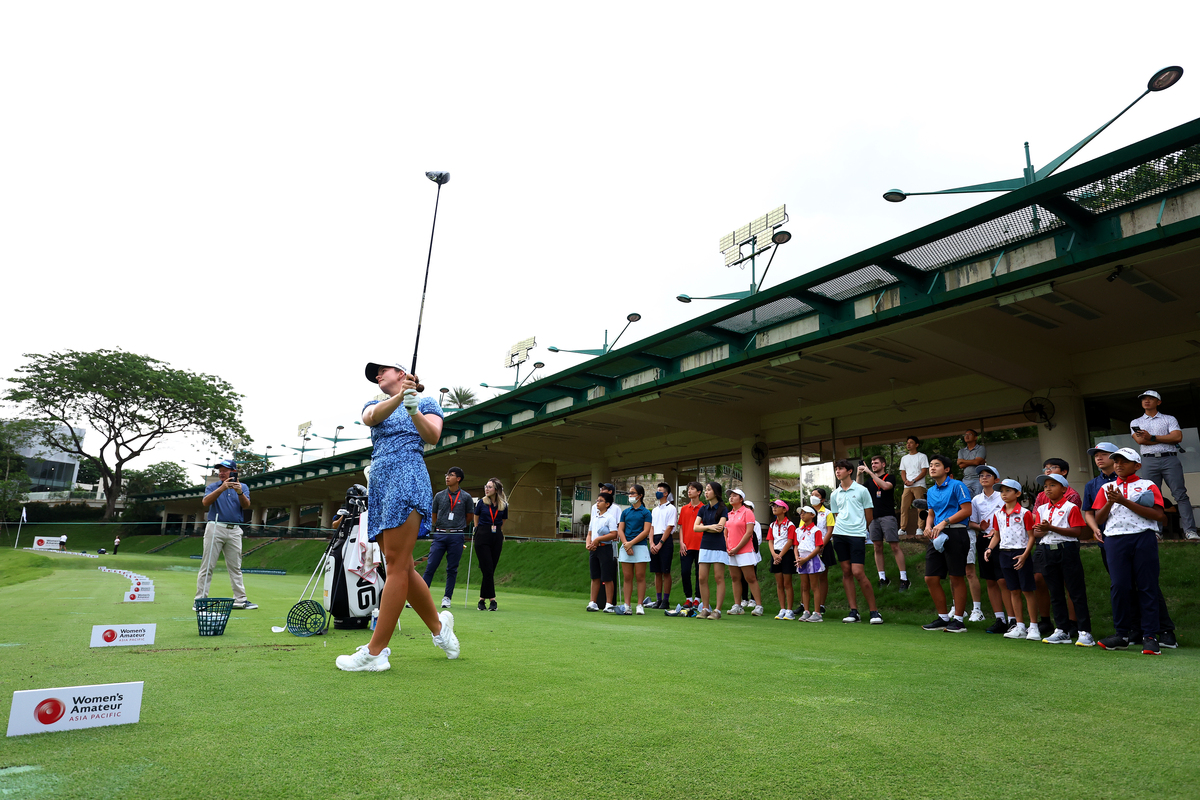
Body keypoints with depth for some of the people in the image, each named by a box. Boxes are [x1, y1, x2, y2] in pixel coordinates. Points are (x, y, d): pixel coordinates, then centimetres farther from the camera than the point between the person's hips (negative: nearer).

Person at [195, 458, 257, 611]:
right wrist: (222, 488, -25)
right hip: (215, 528, -1)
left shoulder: (242, 487, 11)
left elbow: (246, 505, -5)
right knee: (207, 566, -3)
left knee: (235, 567, 4)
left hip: (234, 530, 2)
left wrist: (240, 493, -24)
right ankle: (200, 599, 2)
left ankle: (240, 600, 6)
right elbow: (206, 502, -12)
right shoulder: (212, 487, 8)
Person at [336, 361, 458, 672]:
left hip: (407, 480, -6)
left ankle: (375, 652, -10)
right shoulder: (374, 404, 23)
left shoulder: (426, 402, 12)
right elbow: (370, 418, -4)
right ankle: (438, 624, 22)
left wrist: (413, 410, -21)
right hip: (379, 483, 6)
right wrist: (398, 398, -23)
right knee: (401, 566, 5)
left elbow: (432, 437, -6)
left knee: (396, 563, -11)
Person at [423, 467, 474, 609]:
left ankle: (447, 597, 13)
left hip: (457, 536, -1)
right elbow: (433, 515, 19)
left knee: (452, 569, 3)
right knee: (430, 566, -2)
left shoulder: (466, 497, 2)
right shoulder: (439, 496, 8)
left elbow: (470, 517, 13)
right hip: (439, 535, 1)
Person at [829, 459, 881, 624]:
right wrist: (842, 527, 10)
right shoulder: (834, 494, 12)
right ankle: (853, 611, 10)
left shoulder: (861, 490, 0)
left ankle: (874, 611, 2)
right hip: (839, 535, 4)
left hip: (857, 535, -4)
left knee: (858, 573, -10)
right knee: (846, 572, 4)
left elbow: (869, 516, 6)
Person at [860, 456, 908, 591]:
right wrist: (859, 475, -2)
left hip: (887, 516, -5)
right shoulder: (870, 481, 16)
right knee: (878, 548, 5)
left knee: (895, 547, -8)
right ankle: (882, 578, 11)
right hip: (873, 517, 5)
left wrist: (869, 472, -19)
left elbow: (885, 486, -19)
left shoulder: (889, 478, 2)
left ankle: (904, 578, -4)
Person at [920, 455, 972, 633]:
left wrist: (944, 523, -15)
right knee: (931, 578, 4)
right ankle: (943, 618, 17)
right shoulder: (931, 491, 18)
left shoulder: (957, 486, -4)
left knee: (957, 578, -1)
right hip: (937, 537, 8)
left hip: (955, 533, -7)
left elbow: (967, 510, -11)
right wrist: (928, 527, 3)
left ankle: (958, 620, 8)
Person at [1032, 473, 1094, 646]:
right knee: (1055, 593, 11)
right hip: (1047, 552, 6)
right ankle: (1062, 631, 18)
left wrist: (1052, 528, -19)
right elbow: (1036, 532, 11)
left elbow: (1078, 531, -13)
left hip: (1067, 550, -6)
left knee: (1077, 593, -2)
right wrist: (1041, 531, -12)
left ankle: (1085, 632, 4)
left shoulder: (1071, 507, -4)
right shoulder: (1042, 509, 14)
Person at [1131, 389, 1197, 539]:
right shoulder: (1136, 422, 16)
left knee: (1181, 495, -6)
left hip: (1170, 459, -1)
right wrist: (1167, 439, -2)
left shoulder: (1169, 419, 13)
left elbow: (1177, 437, -4)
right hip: (1149, 461, 1)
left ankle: (1190, 531, -7)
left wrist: (1152, 437, -8)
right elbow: (1140, 440, -2)